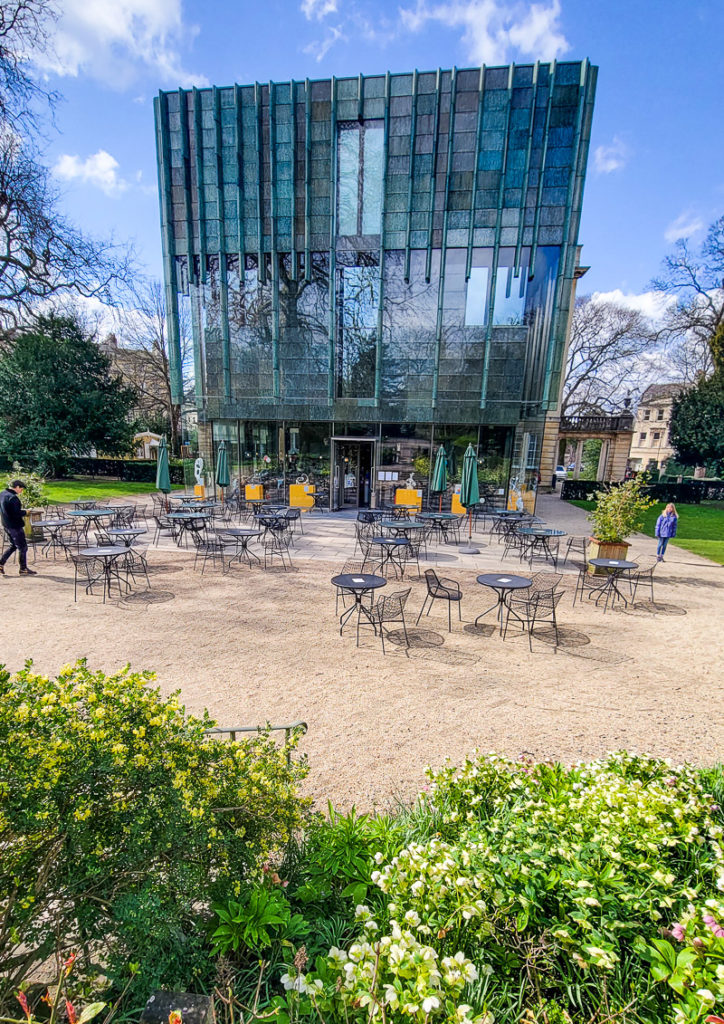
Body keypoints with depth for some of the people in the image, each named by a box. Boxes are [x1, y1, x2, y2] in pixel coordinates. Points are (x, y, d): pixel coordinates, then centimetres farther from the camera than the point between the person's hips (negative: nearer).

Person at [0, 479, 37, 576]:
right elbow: (17, 514, -25)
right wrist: (25, 512, -7)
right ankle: (23, 569, 12)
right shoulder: (13, 497, -22)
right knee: (23, 547, 4)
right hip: (15, 526, -9)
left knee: (14, 545, 23)